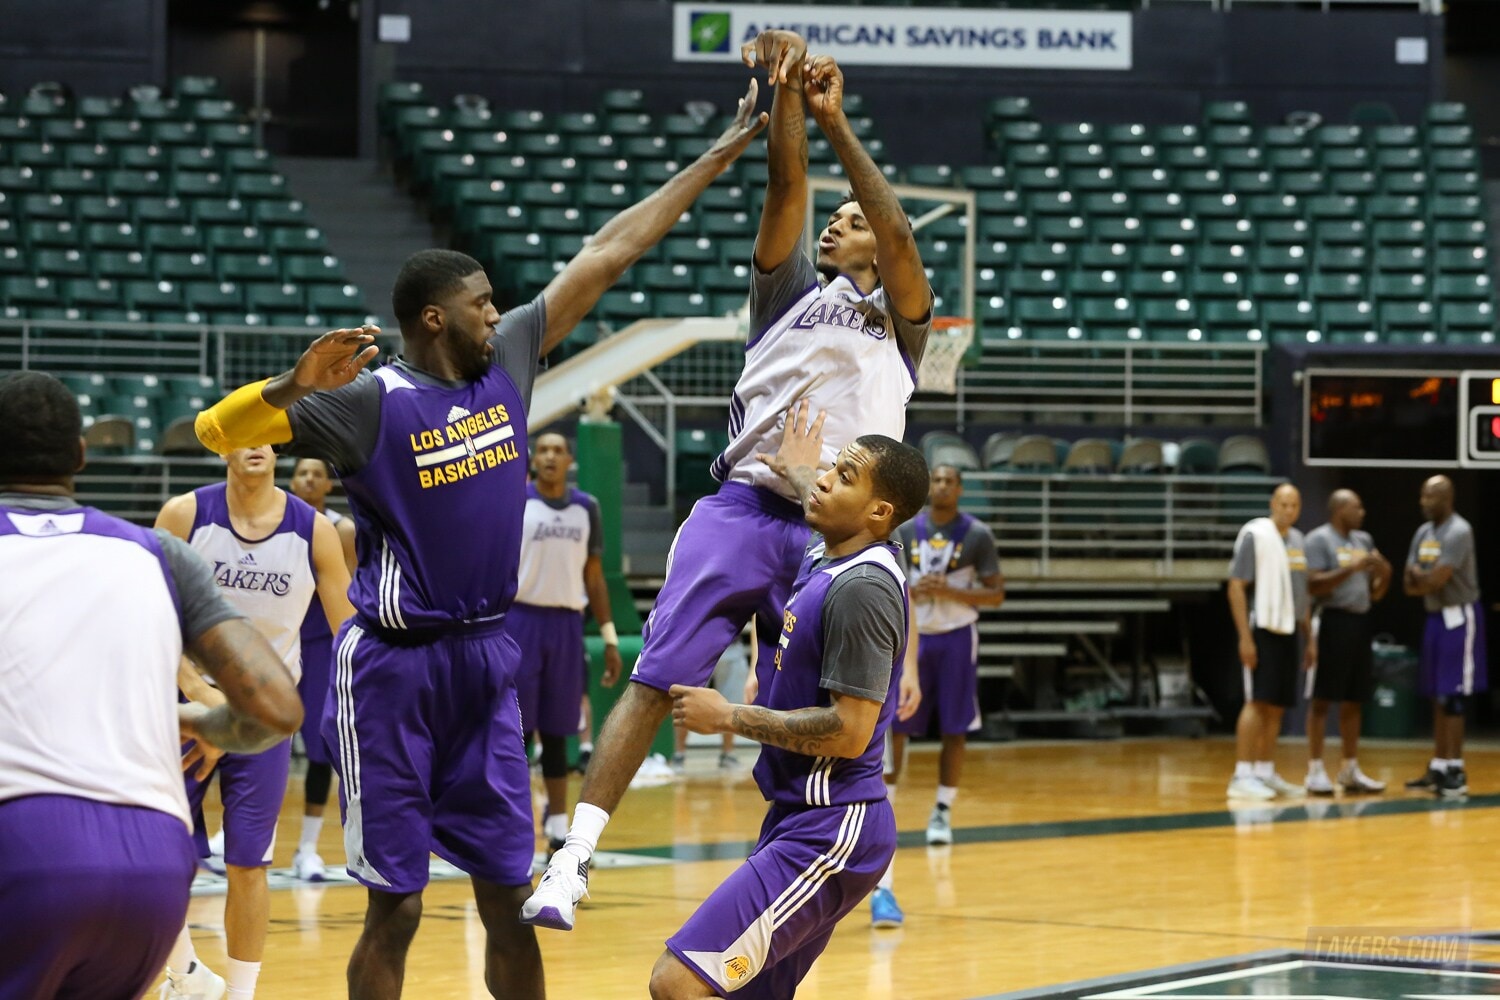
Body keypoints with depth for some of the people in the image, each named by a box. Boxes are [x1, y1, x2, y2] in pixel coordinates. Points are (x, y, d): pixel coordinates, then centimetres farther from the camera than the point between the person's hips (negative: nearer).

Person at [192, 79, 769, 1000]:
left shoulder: (508, 362, 4)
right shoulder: (370, 402, -13)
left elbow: (606, 255, 7)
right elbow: (218, 432, -18)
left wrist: (720, 156, 10)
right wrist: (298, 384, -35)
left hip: (487, 658, 6)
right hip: (397, 666, -6)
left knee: (510, 899, 8)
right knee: (397, 909, -2)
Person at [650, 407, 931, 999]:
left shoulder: (861, 587, -18)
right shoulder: (827, 560, 10)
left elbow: (849, 732, -23)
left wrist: (729, 718, -16)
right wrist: (797, 471, 51)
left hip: (830, 831, -10)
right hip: (800, 816, 10)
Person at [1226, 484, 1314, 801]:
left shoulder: (1298, 541, 14)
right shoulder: (1255, 535, -8)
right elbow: (1236, 587, -12)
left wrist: (1309, 640, 16)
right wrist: (1245, 637, -18)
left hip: (1289, 632, 7)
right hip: (1263, 631, -7)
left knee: (1277, 706, 9)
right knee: (1257, 702, -10)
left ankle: (1266, 773, 14)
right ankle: (1242, 776, -10)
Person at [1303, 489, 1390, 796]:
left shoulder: (1364, 540, 16)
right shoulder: (1319, 539, -7)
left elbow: (1375, 593, 19)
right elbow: (1313, 585, -17)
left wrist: (1385, 575, -2)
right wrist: (1351, 568, -22)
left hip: (1360, 623, 8)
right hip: (1333, 621, -7)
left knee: (1353, 701, 10)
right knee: (1322, 699, -5)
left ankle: (1351, 770, 16)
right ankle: (1315, 771, -3)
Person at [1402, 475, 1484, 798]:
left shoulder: (1459, 532, -16)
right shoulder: (1423, 533, 11)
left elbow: (1437, 580, -23)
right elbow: (1409, 584, 9)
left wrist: (1419, 576, -2)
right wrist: (1428, 579, -12)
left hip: (1458, 617, -8)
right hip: (1435, 615, 8)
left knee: (1452, 697, -8)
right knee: (1437, 696, 11)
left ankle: (1455, 772, -6)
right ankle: (1439, 767, 16)